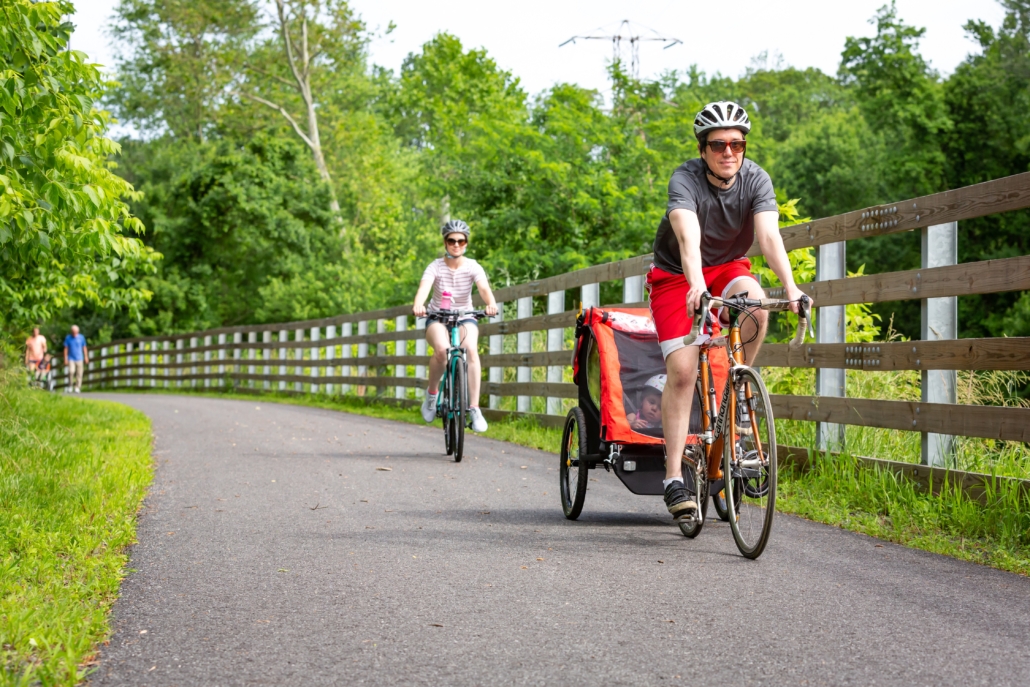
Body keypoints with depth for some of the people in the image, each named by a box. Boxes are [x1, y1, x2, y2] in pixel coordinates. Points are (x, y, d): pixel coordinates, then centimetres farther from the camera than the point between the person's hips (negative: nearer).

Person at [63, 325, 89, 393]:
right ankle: (70, 386, -3)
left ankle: (77, 388, 5)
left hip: (79, 359, 1)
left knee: (79, 374, -2)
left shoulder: (81, 337, 2)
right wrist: (65, 359, -1)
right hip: (71, 359, -1)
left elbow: (84, 348, 9)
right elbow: (66, 349, 3)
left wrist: (86, 357, 7)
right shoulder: (68, 338, 0)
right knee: (71, 371, -19)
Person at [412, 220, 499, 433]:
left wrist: (491, 303, -51)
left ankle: (474, 408, -31)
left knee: (471, 349, -32)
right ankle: (432, 392, -6)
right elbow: (424, 287, -30)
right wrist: (418, 305, -53)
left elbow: (484, 288, -28)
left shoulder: (472, 267, -10)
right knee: (442, 349, -34)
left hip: (465, 318, 1)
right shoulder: (436, 267, -12)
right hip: (437, 319, -1)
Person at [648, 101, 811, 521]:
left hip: (728, 266, 2)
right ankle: (674, 479, -10)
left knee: (756, 306, -33)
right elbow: (688, 237, -42)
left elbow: (769, 235, -31)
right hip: (676, 274, -2)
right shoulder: (685, 180, -25)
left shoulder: (756, 179, -17)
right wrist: (696, 285, -59)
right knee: (681, 371, -15)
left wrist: (790, 285, -47)